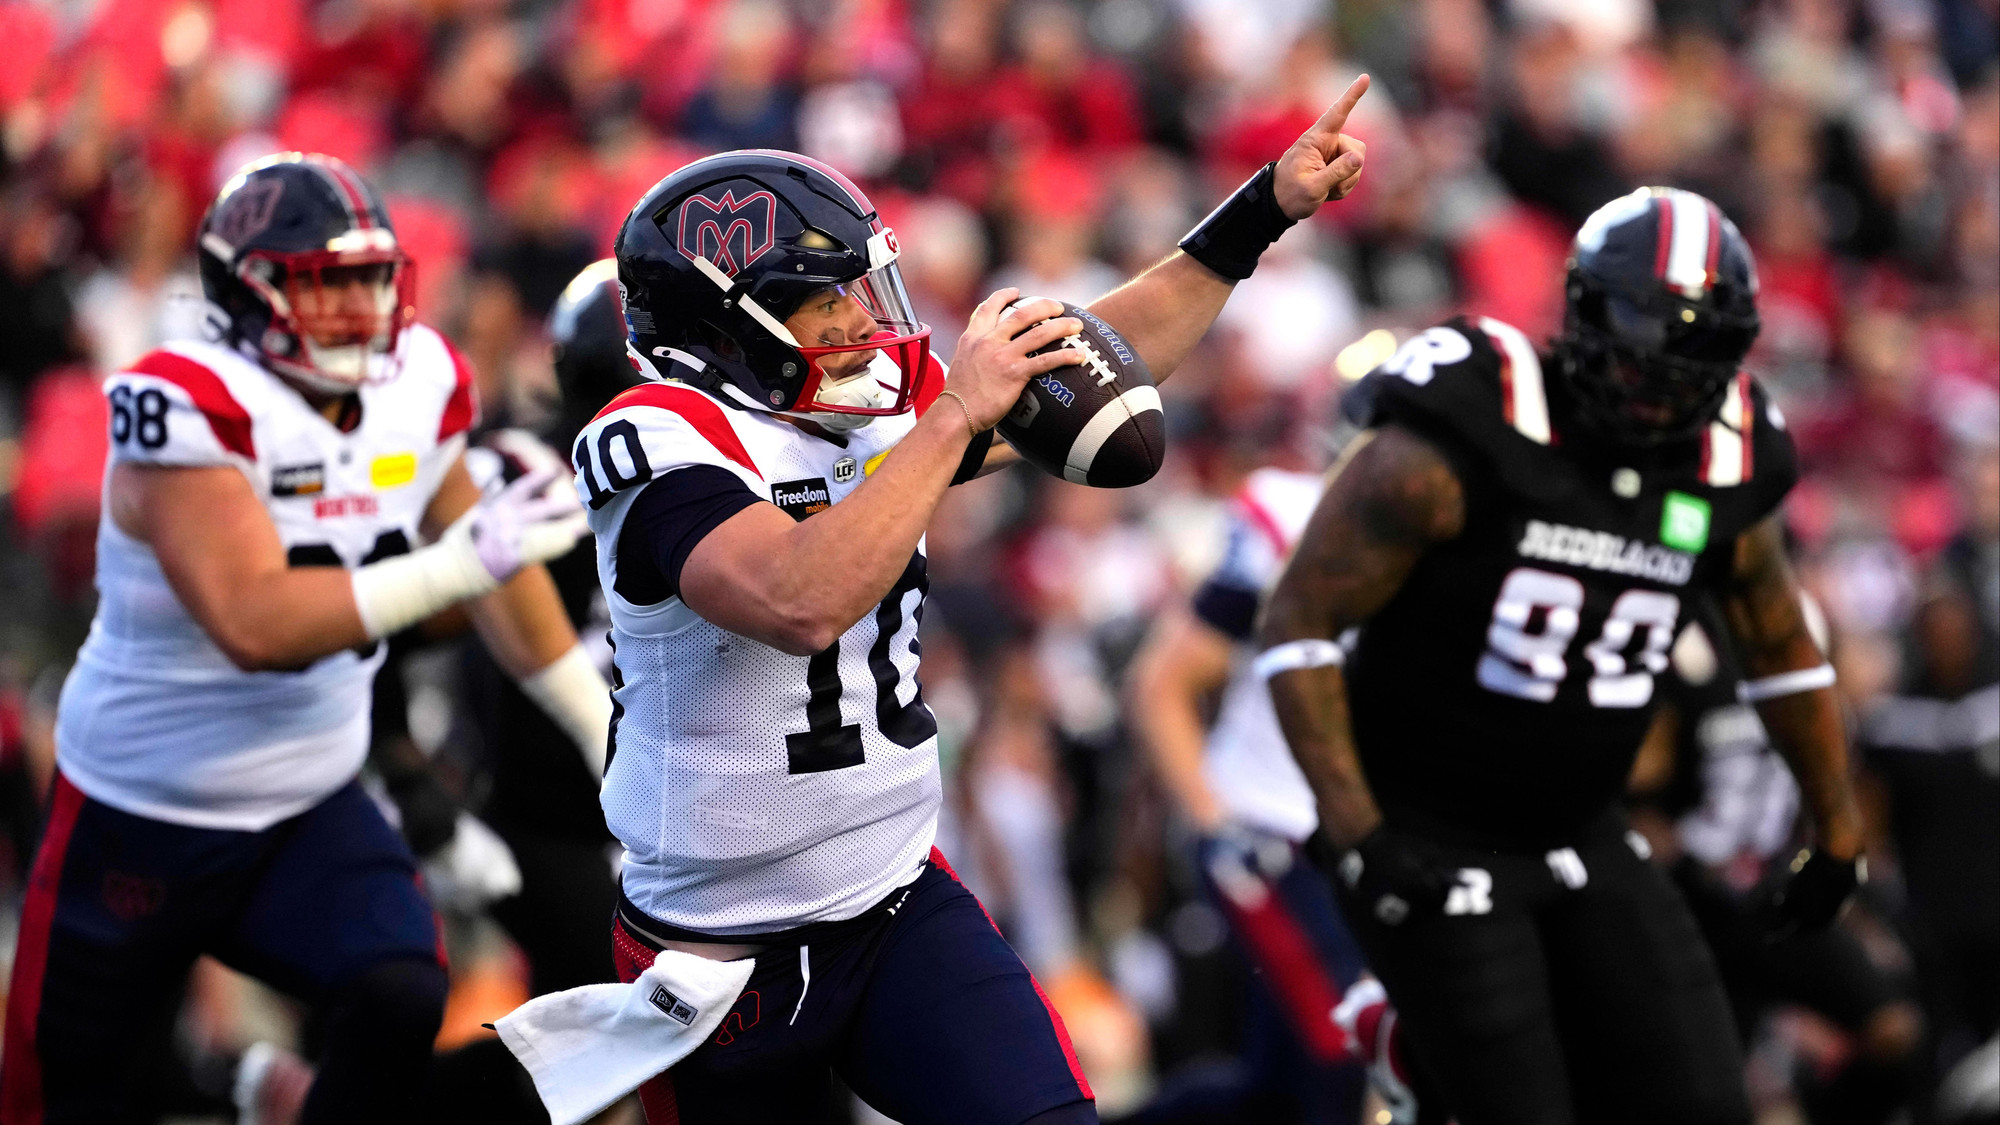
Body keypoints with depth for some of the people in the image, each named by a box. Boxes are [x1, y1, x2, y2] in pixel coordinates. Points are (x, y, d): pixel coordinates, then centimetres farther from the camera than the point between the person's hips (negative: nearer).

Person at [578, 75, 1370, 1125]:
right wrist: (956, 416, -31)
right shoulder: (667, 442, -19)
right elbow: (801, 600, -37)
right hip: (729, 951, -5)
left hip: (900, 905, 5)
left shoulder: (878, 408, 3)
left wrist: (1266, 207, 9)